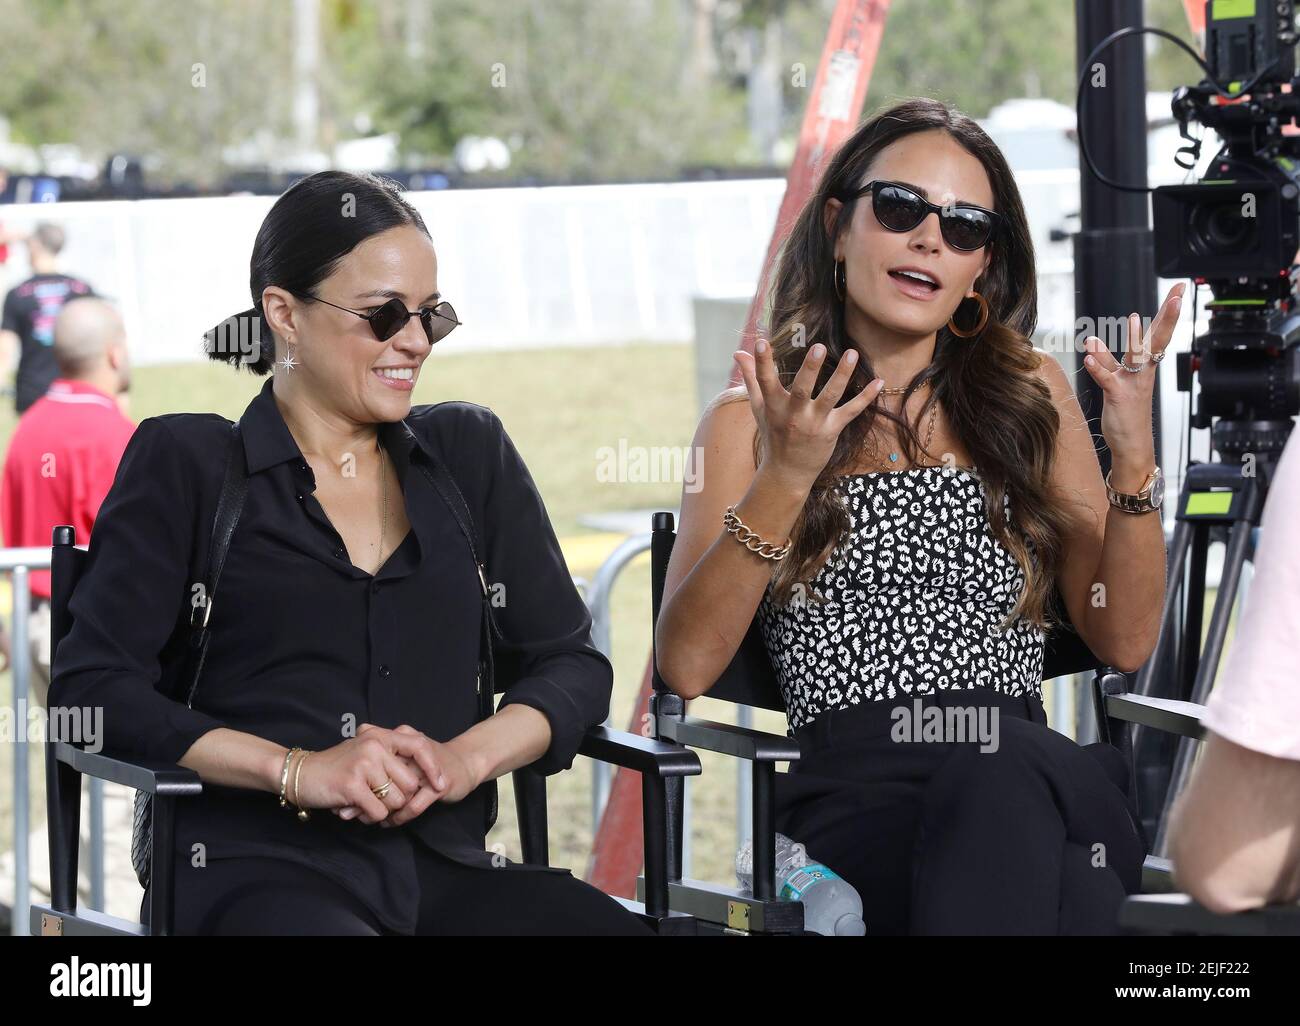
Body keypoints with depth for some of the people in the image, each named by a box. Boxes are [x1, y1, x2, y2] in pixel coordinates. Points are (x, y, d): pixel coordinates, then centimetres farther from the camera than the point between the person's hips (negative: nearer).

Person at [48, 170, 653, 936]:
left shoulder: (470, 452, 20)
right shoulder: (184, 463, 9)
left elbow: (572, 665, 15)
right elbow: (90, 690, -1)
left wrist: (467, 758, -6)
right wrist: (298, 772, -13)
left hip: (445, 867, 4)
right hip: (255, 871, -4)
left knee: (628, 930, -27)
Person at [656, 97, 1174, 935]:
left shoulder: (1030, 395, 21)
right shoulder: (750, 423, 15)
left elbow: (1124, 640, 16)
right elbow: (688, 667, 1)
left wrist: (1134, 460, 1)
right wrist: (784, 481, -11)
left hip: (1030, 773, 2)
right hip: (856, 796, -2)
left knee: (999, 766, -38)